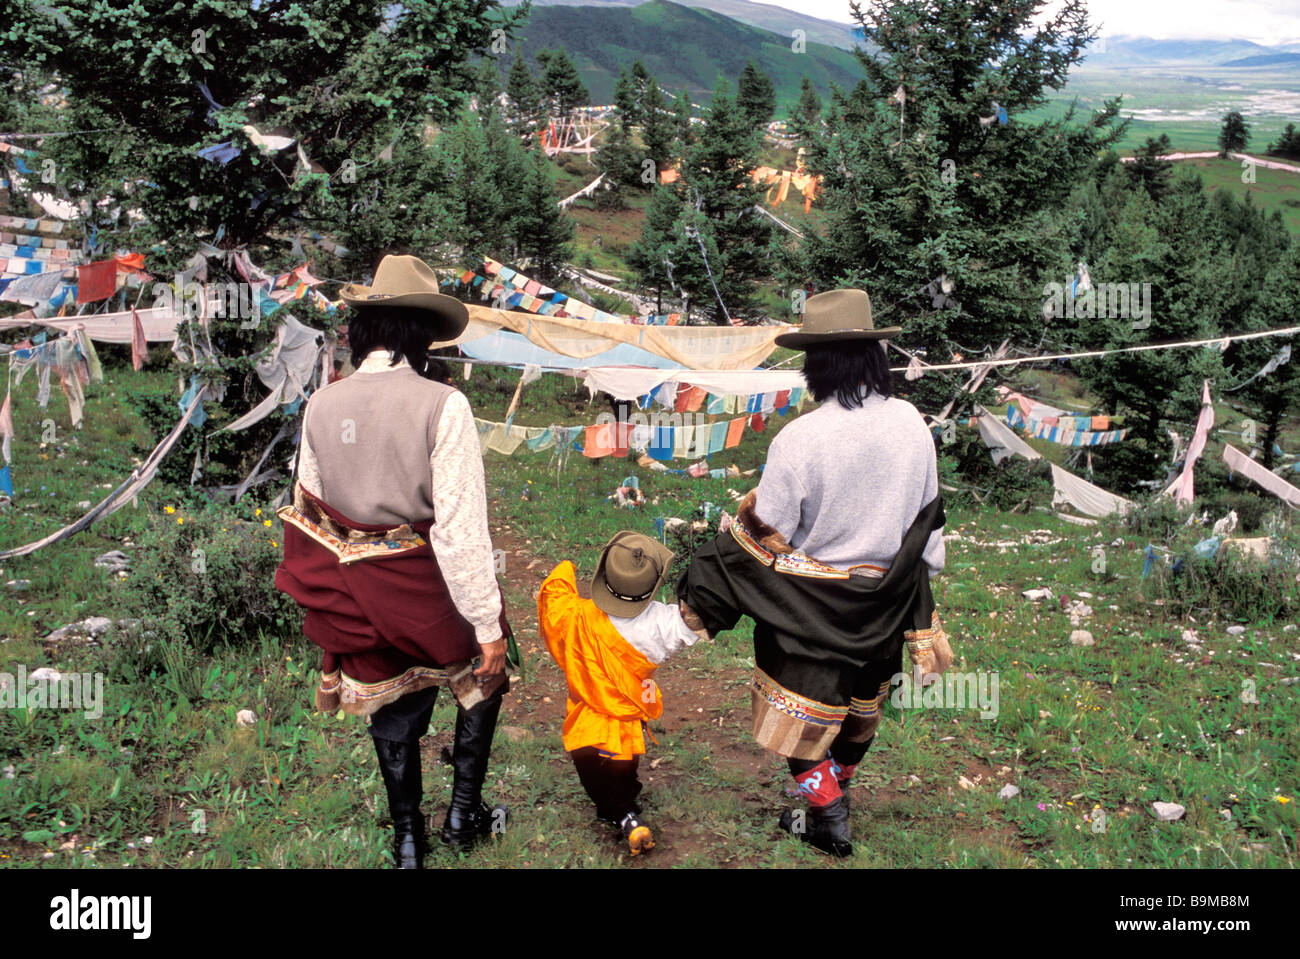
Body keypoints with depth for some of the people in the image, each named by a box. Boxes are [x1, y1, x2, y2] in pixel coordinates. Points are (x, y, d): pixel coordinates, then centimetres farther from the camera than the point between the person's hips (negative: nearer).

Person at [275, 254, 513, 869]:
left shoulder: (321, 405, -5)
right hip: (430, 586, -4)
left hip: (362, 595, 4)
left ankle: (406, 841, 37)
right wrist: (488, 625, -14)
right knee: (483, 679, 25)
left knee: (393, 713, 23)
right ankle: (463, 814, 31)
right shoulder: (441, 405, -21)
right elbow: (460, 528, -22)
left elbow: (309, 509, 5)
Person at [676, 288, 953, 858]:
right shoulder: (913, 425, -10)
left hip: (811, 605, -6)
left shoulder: (800, 439, -26)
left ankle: (828, 820, 23)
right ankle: (839, 781, 49)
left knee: (802, 709, 14)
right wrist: (921, 589, 19)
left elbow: (763, 535, -19)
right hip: (884, 599, 6)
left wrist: (700, 595, -5)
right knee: (861, 699, 26)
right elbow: (928, 516, 2)